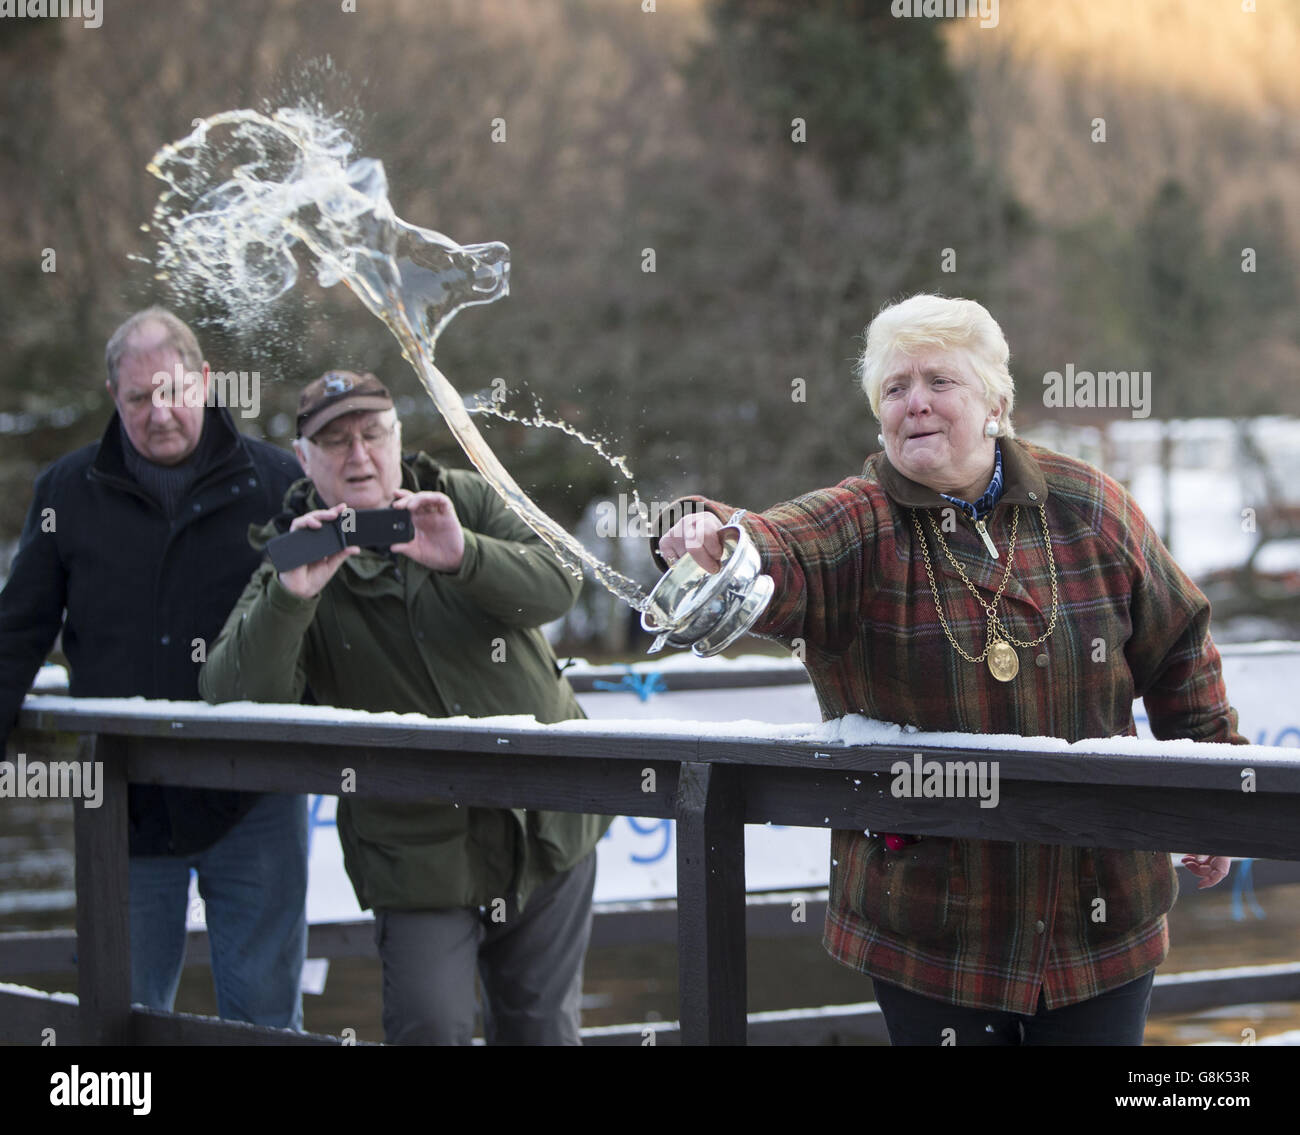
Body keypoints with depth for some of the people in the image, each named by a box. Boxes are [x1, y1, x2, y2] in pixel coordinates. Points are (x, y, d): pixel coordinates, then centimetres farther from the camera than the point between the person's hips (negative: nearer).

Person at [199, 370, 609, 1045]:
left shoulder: (462, 501, 2)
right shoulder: (292, 568, -3)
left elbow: (554, 586, -15)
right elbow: (231, 697, -18)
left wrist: (462, 556, -34)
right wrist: (292, 596, -34)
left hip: (547, 830, 2)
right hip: (420, 855, -2)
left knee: (543, 1029, 12)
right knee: (429, 1030, -15)